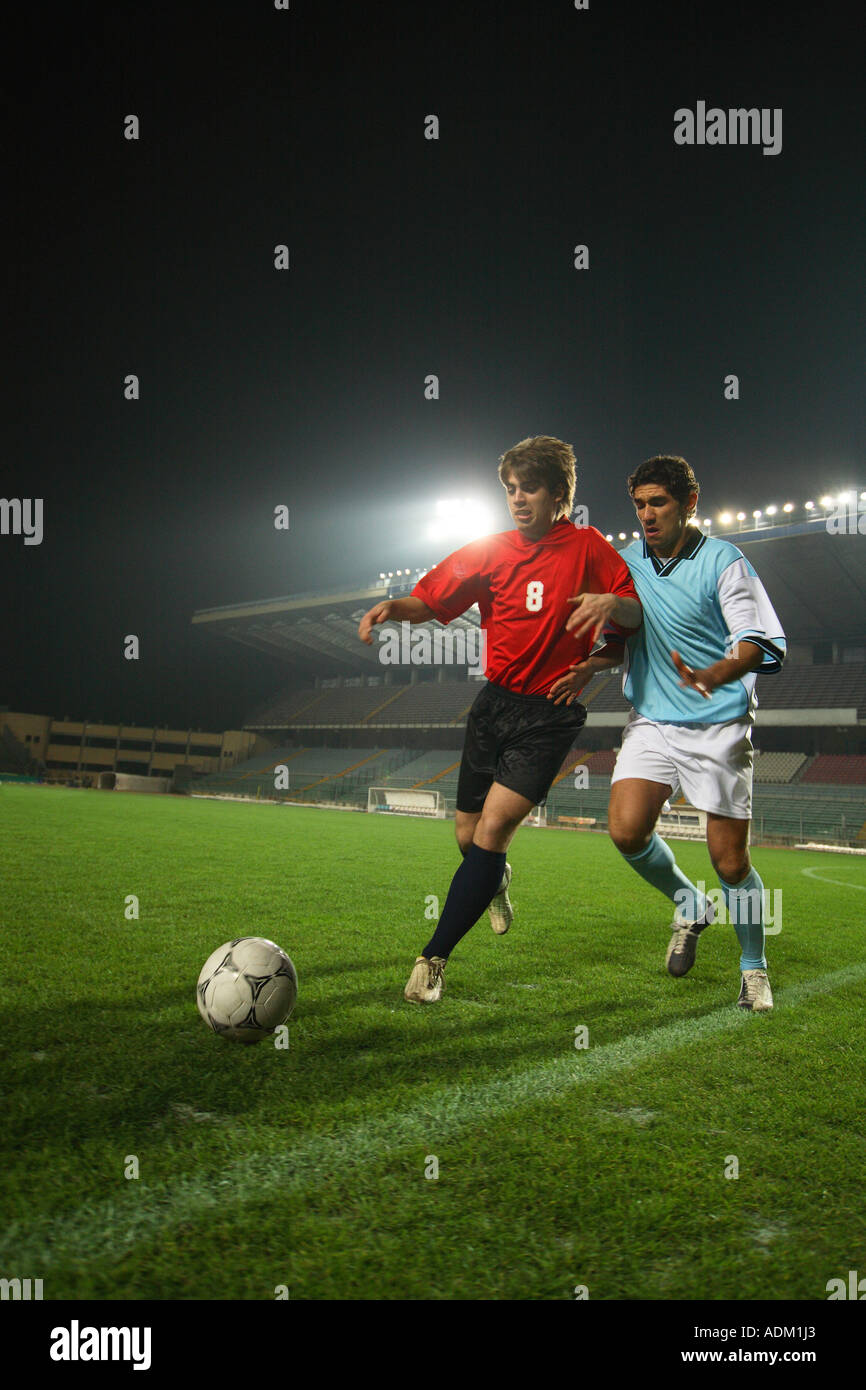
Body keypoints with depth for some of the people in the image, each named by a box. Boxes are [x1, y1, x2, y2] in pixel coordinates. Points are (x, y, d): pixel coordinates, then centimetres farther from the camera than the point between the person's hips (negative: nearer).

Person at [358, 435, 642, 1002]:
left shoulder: (587, 546, -1)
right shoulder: (492, 550, 4)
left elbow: (639, 614, 2)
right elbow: (430, 600, 2)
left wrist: (612, 602, -22)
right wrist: (392, 607, -20)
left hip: (551, 713, -4)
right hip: (495, 703, 4)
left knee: (492, 829, -18)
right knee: (468, 836, 11)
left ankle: (434, 958, -9)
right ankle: (497, 879, 49)